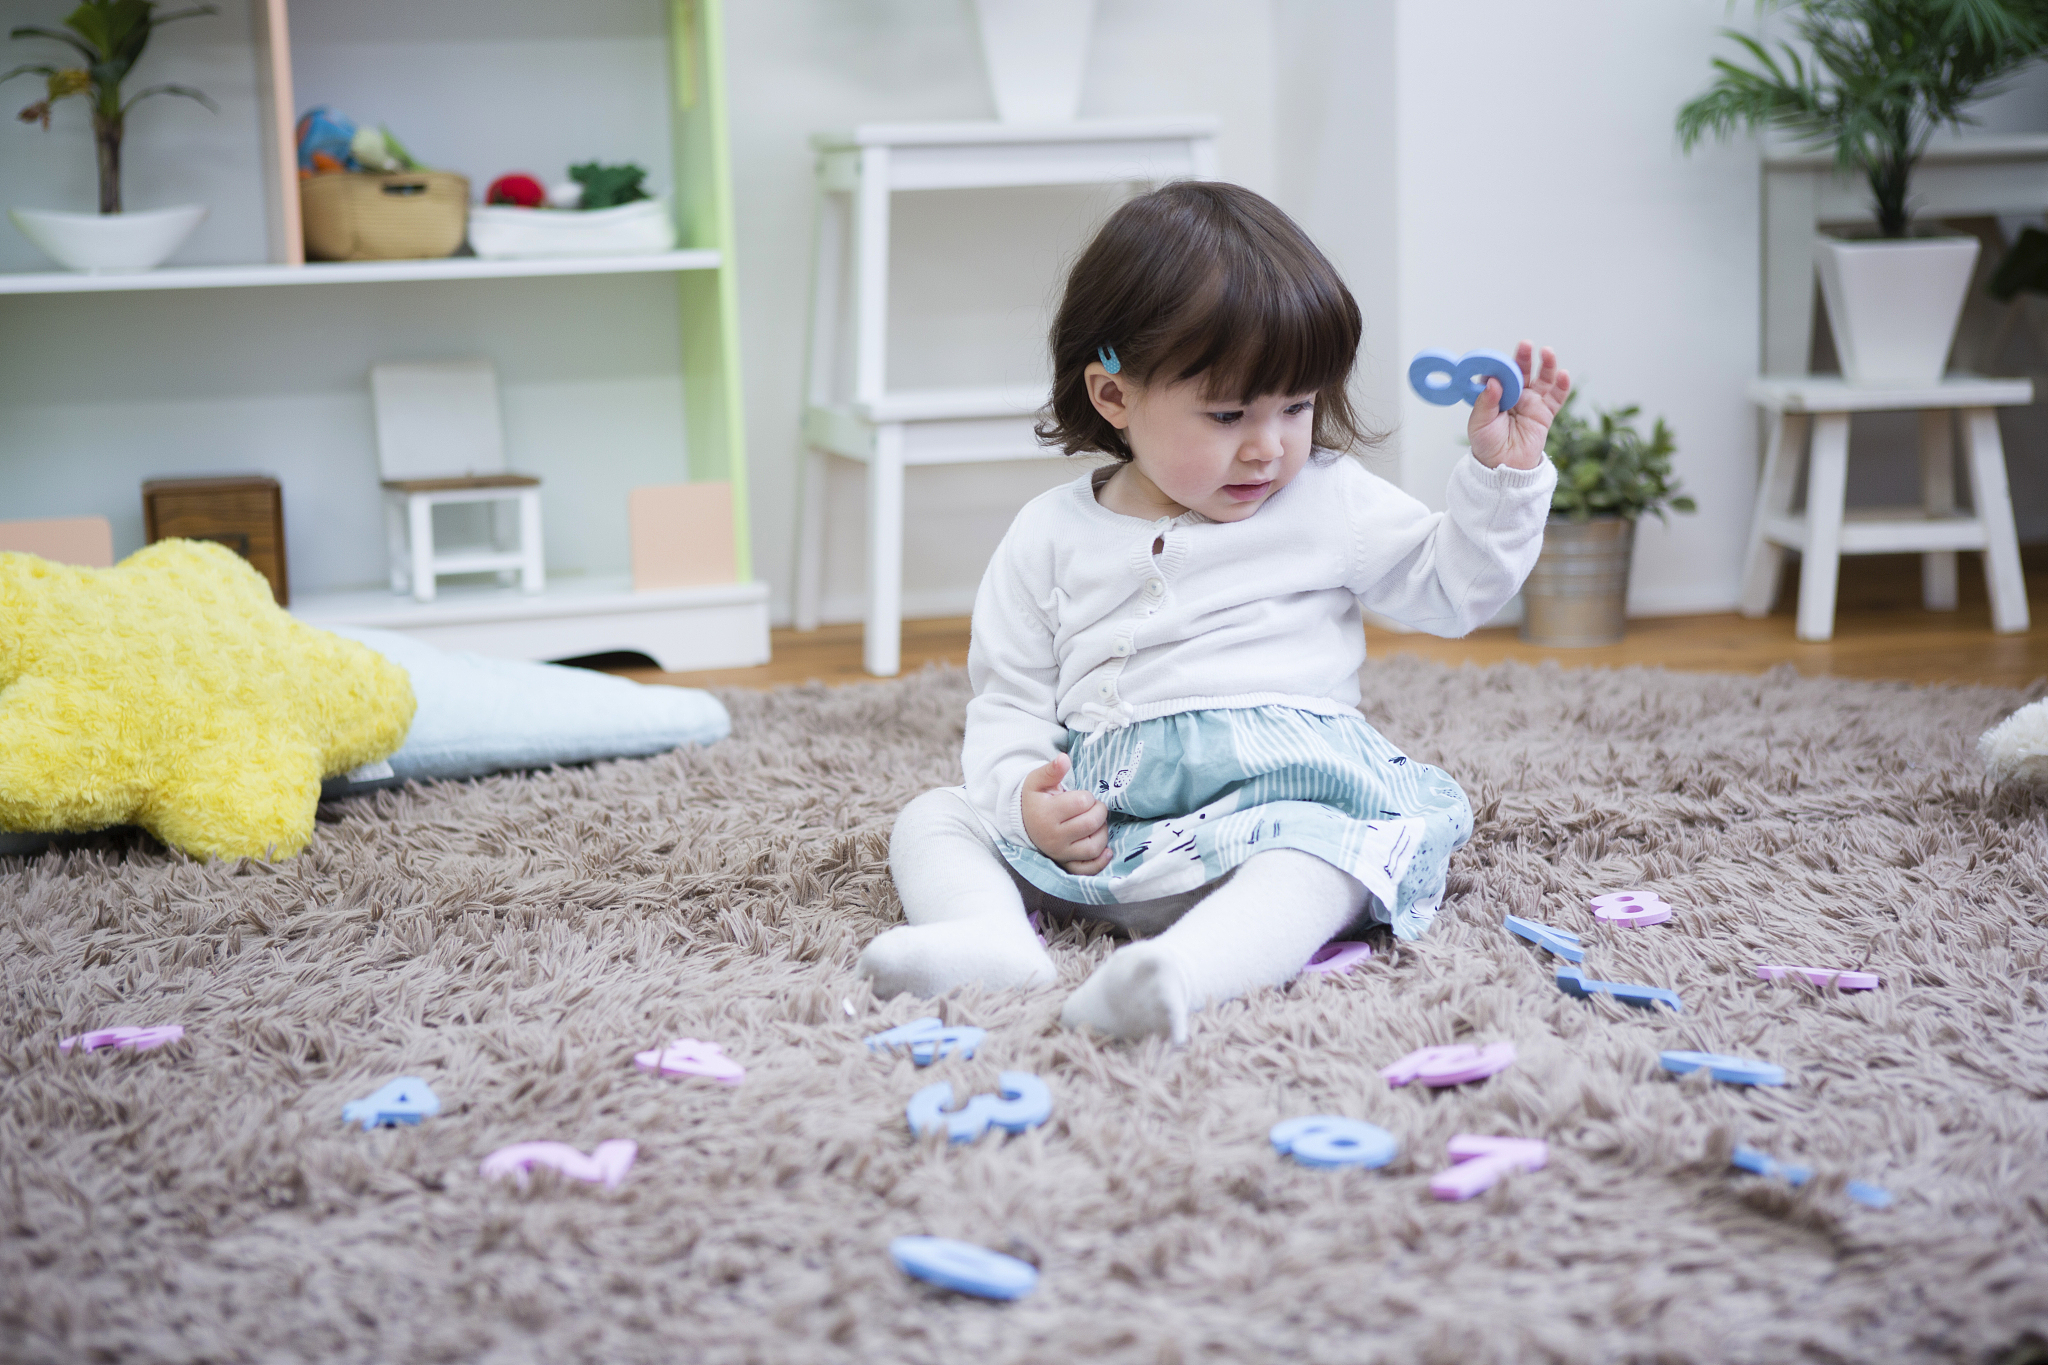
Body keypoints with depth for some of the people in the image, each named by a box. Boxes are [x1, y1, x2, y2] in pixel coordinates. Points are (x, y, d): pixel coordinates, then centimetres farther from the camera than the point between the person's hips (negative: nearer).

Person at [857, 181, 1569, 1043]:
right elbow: (1010, 697, 8)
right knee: (934, 816, -8)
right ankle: (995, 938, -36)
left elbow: (1452, 585, 15)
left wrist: (1503, 471, 2)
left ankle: (1184, 966, -59)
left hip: (1280, 793, -2)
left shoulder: (1331, 503, 9)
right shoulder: (1051, 536, 8)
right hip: (1092, 827, 3)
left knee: (1329, 846, -35)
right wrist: (1021, 797, -11)